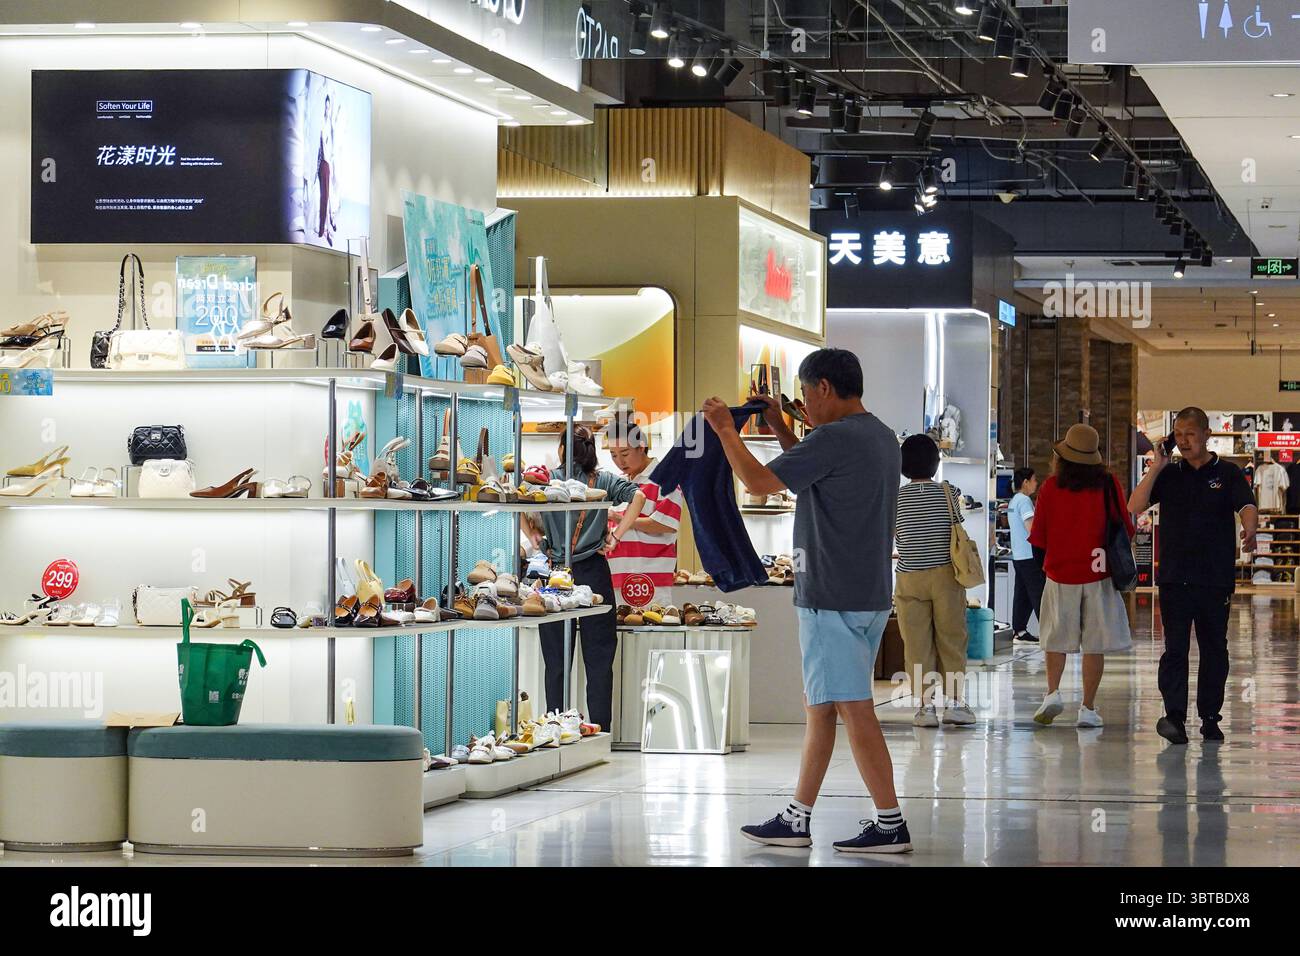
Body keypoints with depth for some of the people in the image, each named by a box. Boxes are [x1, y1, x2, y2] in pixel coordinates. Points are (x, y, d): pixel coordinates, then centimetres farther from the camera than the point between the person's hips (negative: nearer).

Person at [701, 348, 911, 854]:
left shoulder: (834, 439, -17)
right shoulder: (881, 438, 14)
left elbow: (758, 481, -15)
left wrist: (726, 429, -1)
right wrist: (780, 429, 28)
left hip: (833, 599, -10)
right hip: (870, 597, 10)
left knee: (854, 709, -6)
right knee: (818, 706, 15)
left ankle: (890, 822, -4)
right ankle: (797, 819, 20)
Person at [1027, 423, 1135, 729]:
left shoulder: (1051, 487, -5)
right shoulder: (1108, 484, -4)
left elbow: (1038, 537, 0)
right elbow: (1126, 531, 2)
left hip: (1060, 573, 0)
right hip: (1098, 574, 0)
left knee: (1057, 639, 15)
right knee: (1095, 643, 3)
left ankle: (1053, 692, 0)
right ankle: (1088, 708, 2)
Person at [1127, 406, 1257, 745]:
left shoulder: (1227, 473, 4)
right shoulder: (1168, 474, 9)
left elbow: (1247, 506, -11)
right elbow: (1134, 507, 0)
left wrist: (1250, 530, -34)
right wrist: (1156, 467, -6)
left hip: (1216, 577, 0)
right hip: (1174, 577, 0)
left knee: (1214, 650, 6)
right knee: (1175, 649, -7)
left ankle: (1210, 718, 14)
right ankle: (1174, 715, -12)